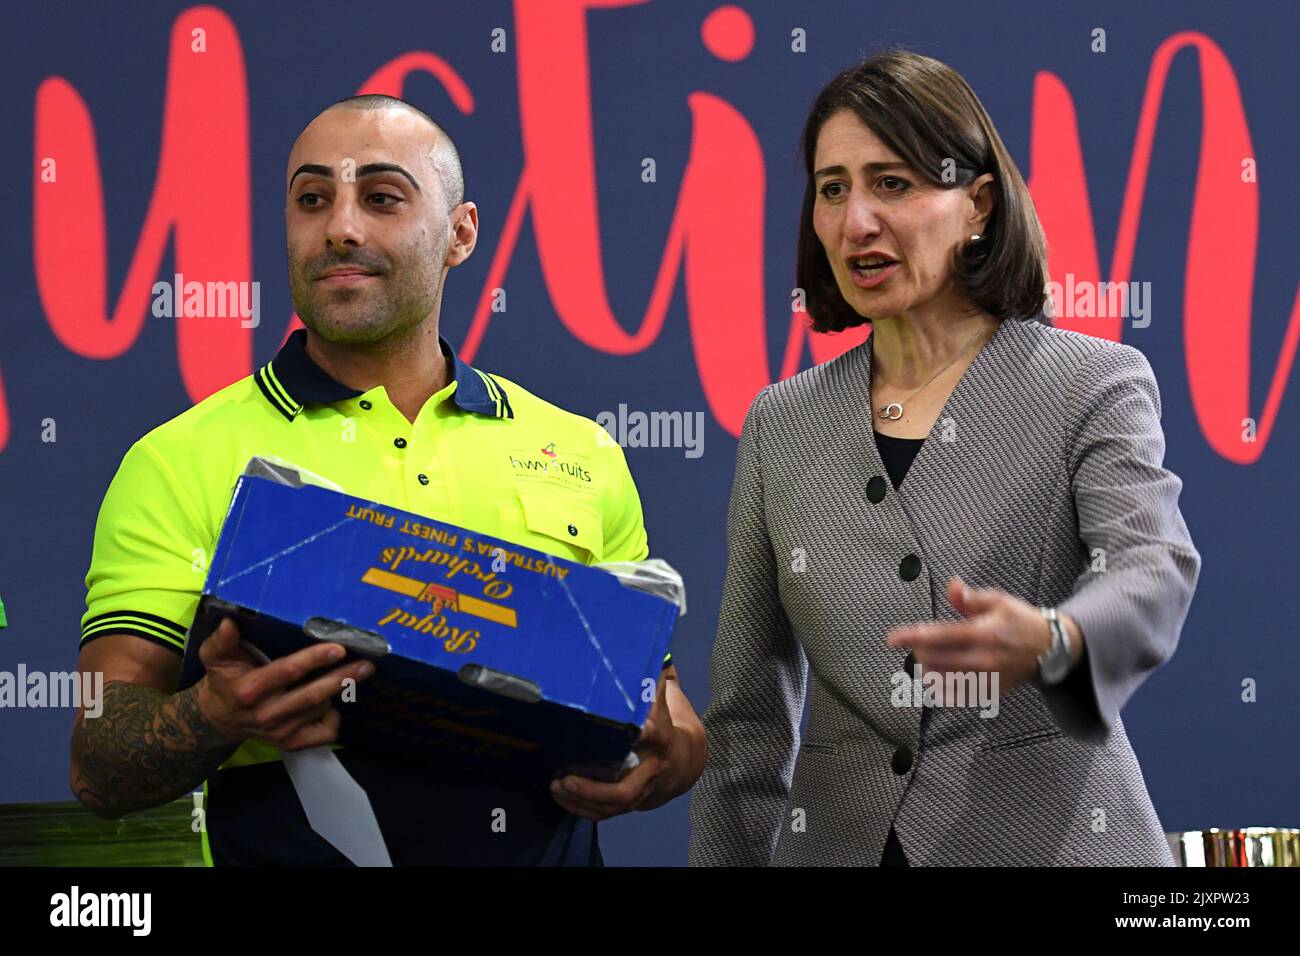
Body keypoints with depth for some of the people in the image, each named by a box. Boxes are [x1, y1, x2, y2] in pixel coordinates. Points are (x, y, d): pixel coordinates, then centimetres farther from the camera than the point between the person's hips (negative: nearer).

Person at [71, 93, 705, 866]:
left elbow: (655, 683, 20)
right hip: (294, 850, -2)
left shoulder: (582, 458, 15)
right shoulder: (182, 462, 5)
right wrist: (216, 719, -19)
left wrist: (664, 758, -2)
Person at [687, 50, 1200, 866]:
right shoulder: (781, 427, 8)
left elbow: (1153, 570, -20)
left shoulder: (1095, 385, -2)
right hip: (841, 839, 3)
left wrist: (1049, 642, -40)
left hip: (1054, 835, -3)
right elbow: (749, 713, 11)